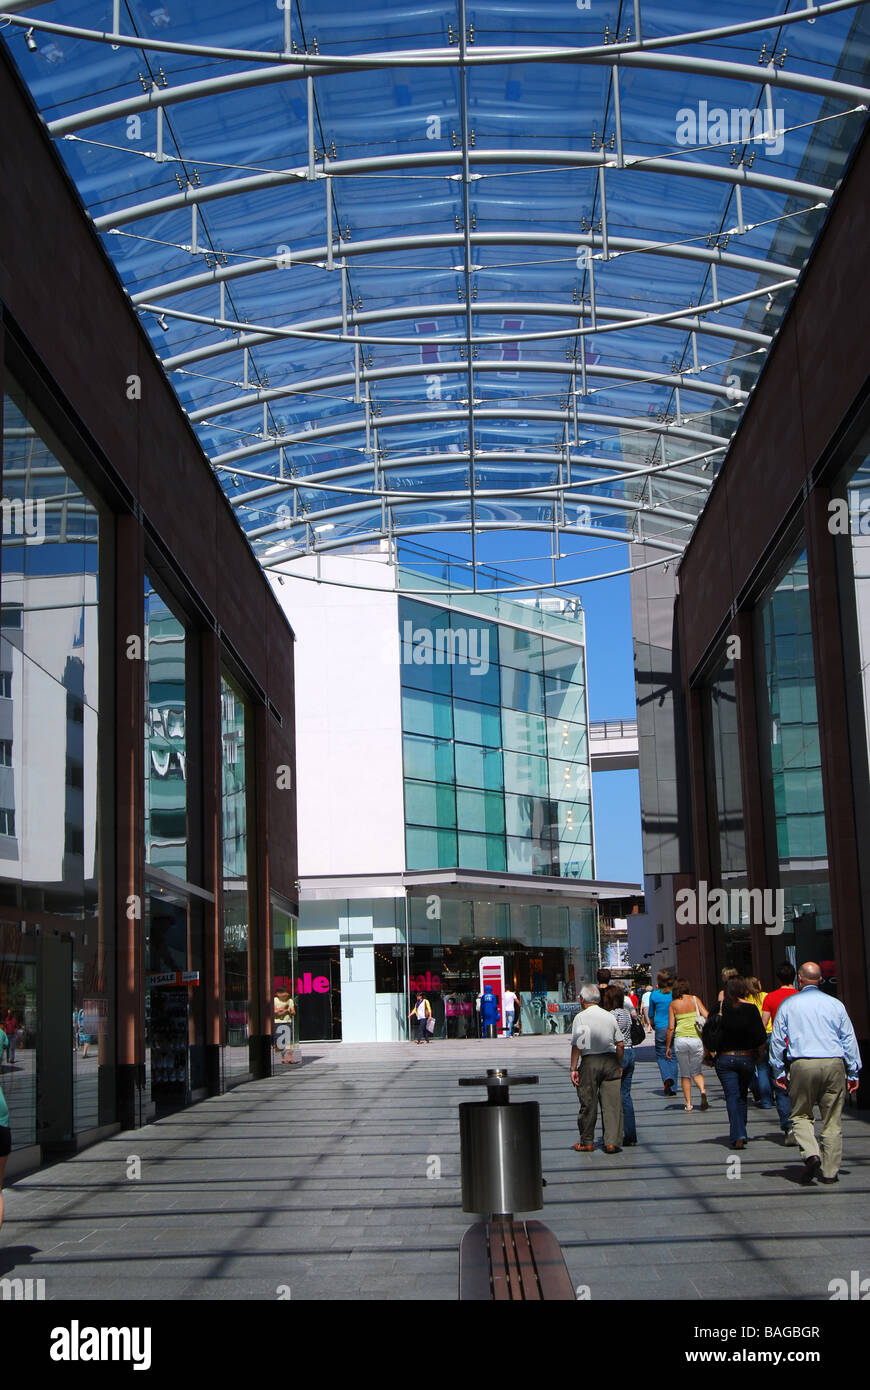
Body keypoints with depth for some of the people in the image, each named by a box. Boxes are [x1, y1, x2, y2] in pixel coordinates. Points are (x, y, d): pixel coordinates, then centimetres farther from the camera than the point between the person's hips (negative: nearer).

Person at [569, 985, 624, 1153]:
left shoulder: (581, 1017, -5)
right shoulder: (610, 1016, 8)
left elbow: (577, 1045, -10)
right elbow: (620, 1044, 9)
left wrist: (573, 1068, -7)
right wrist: (619, 1065, 20)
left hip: (589, 1062, -3)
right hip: (610, 1061, 3)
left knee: (588, 1103, 6)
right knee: (612, 1103, 2)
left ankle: (587, 1142, 15)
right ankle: (612, 1142, -2)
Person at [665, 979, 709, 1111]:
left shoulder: (673, 1004, 4)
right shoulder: (695, 999, 4)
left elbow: (670, 1027, 2)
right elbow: (707, 1016, -4)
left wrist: (668, 1047, 8)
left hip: (680, 1040, 0)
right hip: (696, 1039, 0)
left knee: (685, 1074, 12)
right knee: (696, 1071, 15)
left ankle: (688, 1103, 8)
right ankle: (703, 1091, -13)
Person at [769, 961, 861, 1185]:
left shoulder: (788, 1004, 6)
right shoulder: (835, 1004, 9)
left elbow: (777, 1040, 6)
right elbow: (850, 1039, 10)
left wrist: (779, 1072, 13)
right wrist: (853, 1073, 15)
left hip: (802, 1064, -1)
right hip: (834, 1065, 1)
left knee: (801, 1115, 10)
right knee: (832, 1120, 7)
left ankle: (811, 1153, -14)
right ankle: (830, 1171, 7)